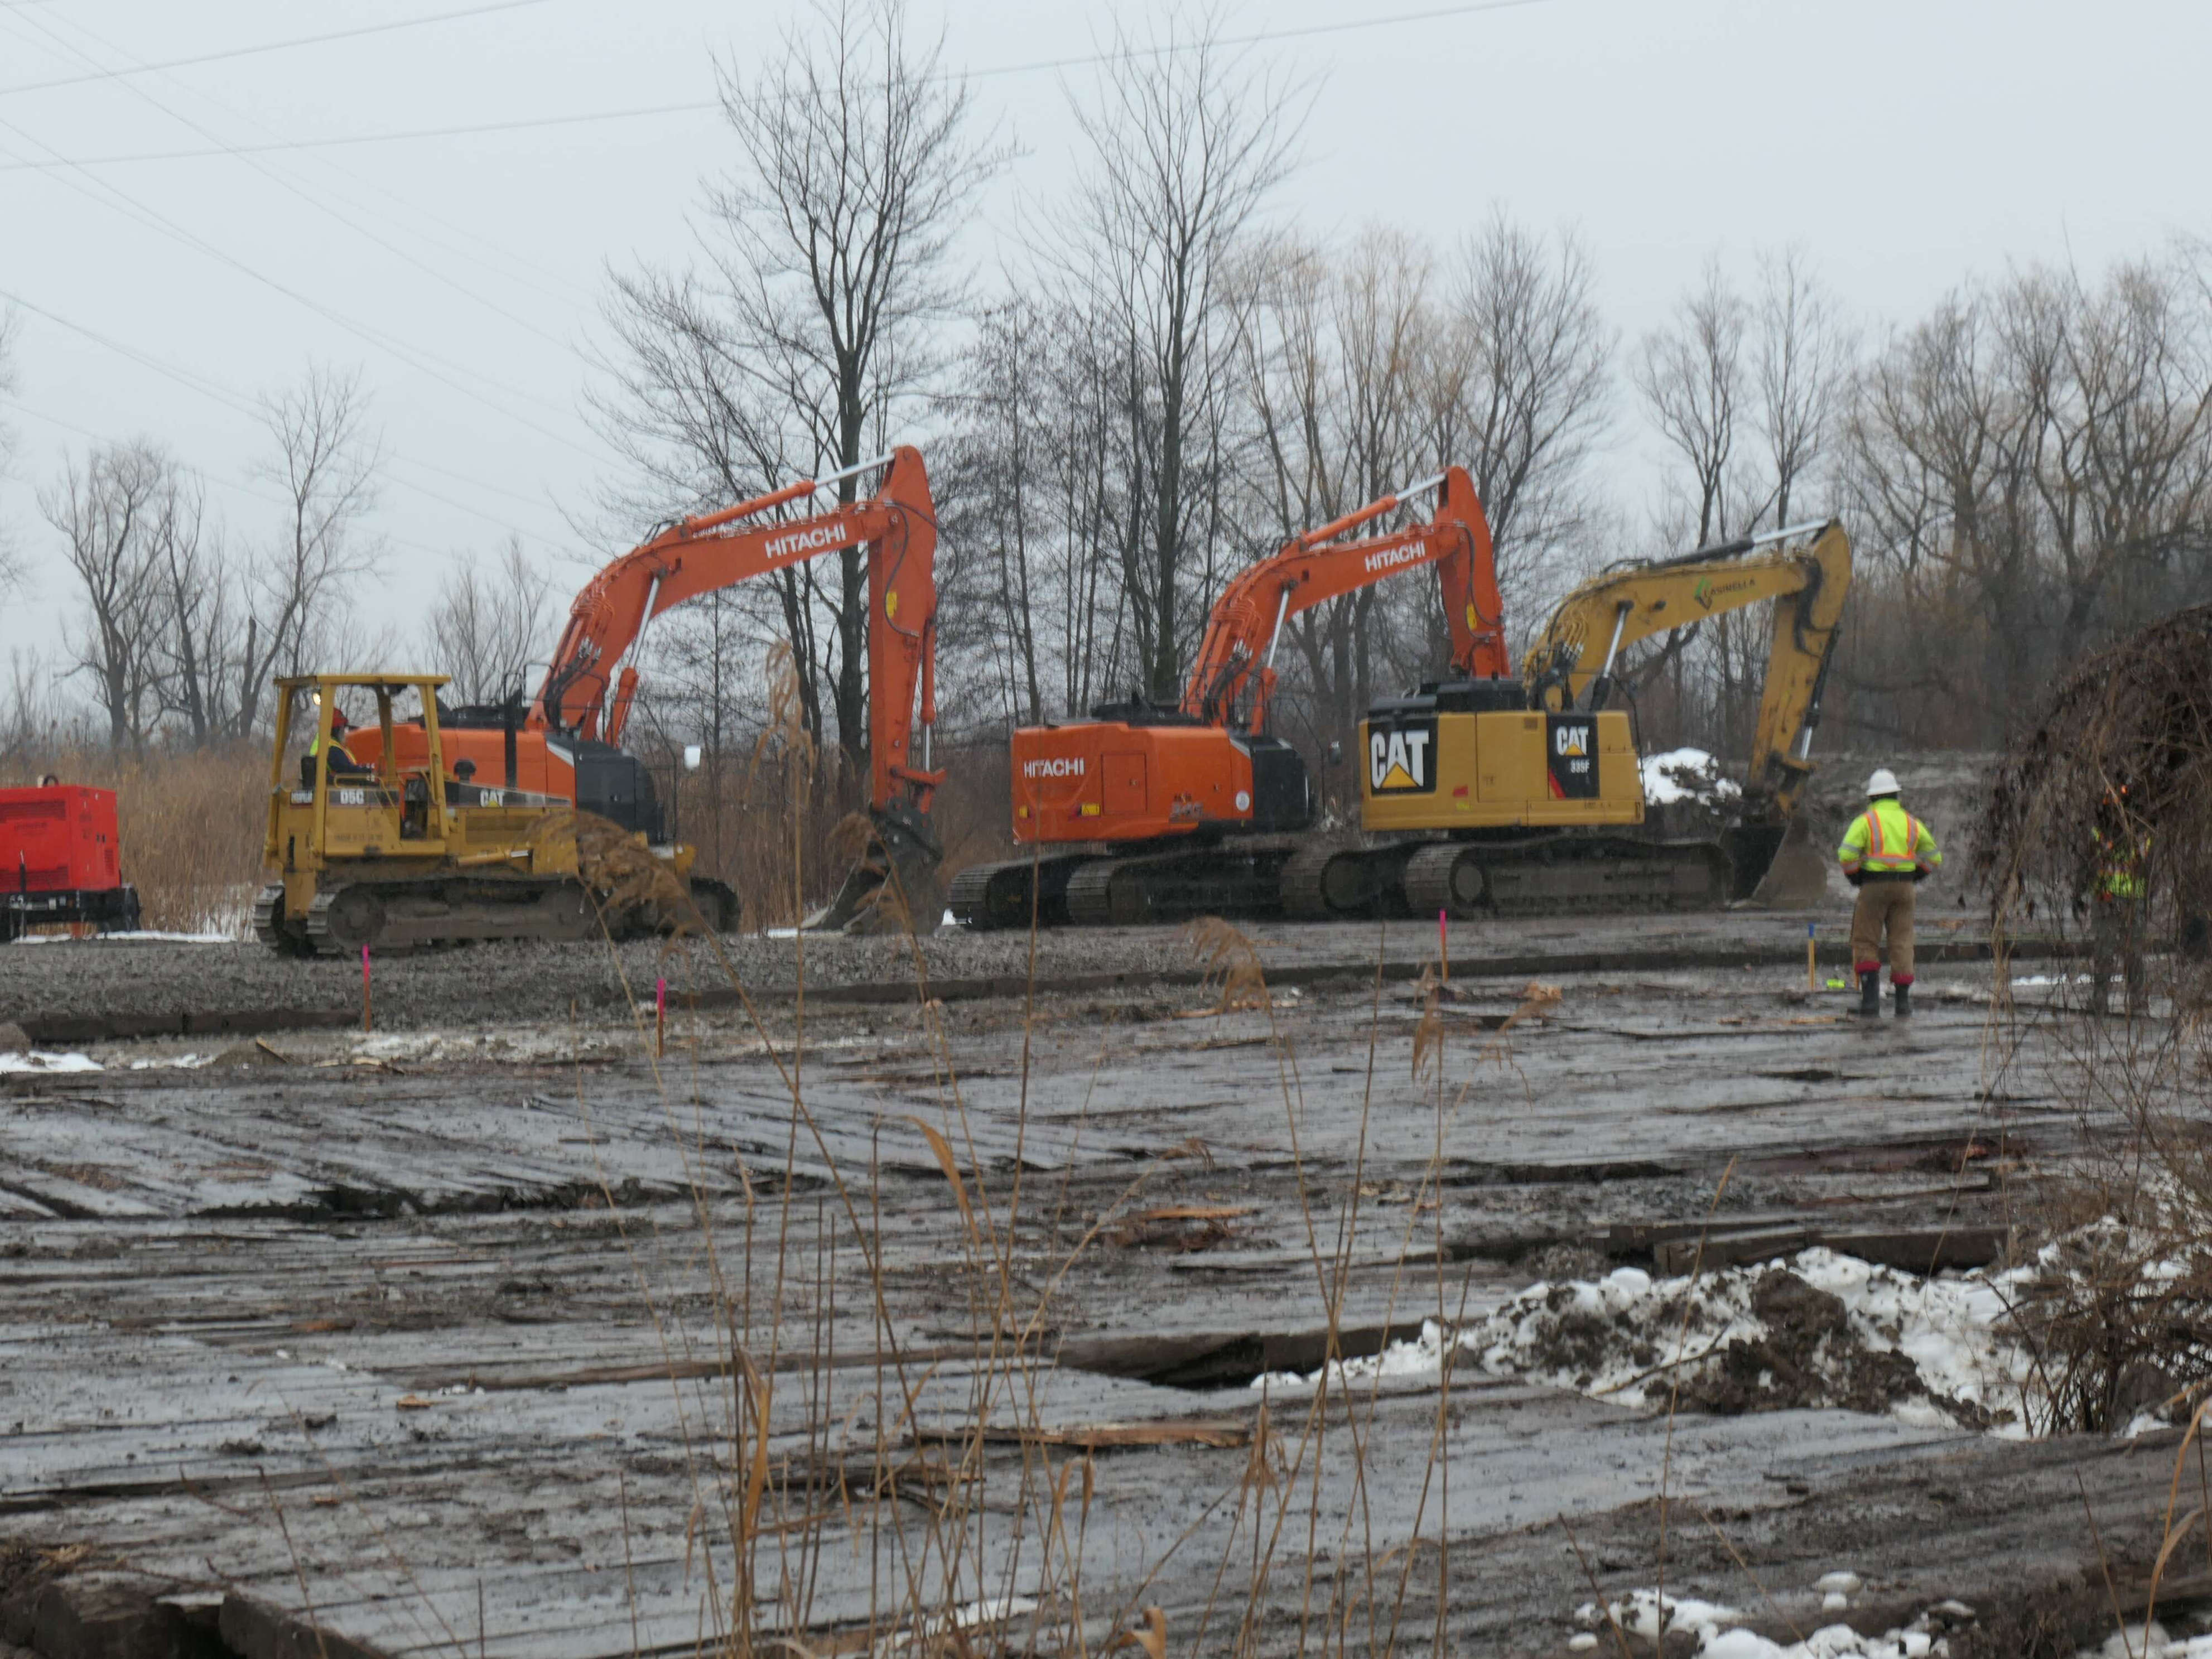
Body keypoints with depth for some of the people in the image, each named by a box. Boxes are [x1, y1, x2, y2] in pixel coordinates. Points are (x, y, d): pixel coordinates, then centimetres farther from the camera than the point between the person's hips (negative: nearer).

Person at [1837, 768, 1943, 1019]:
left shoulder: (1865, 821, -3)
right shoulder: (1911, 822, 10)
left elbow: (1846, 854, -15)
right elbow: (1935, 858, 13)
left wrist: (1855, 878, 1)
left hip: (1873, 885, -3)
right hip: (1905, 887, 3)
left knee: (1866, 943, 4)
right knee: (1902, 943, 8)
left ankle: (1871, 998, -9)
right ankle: (1903, 1001, 4)